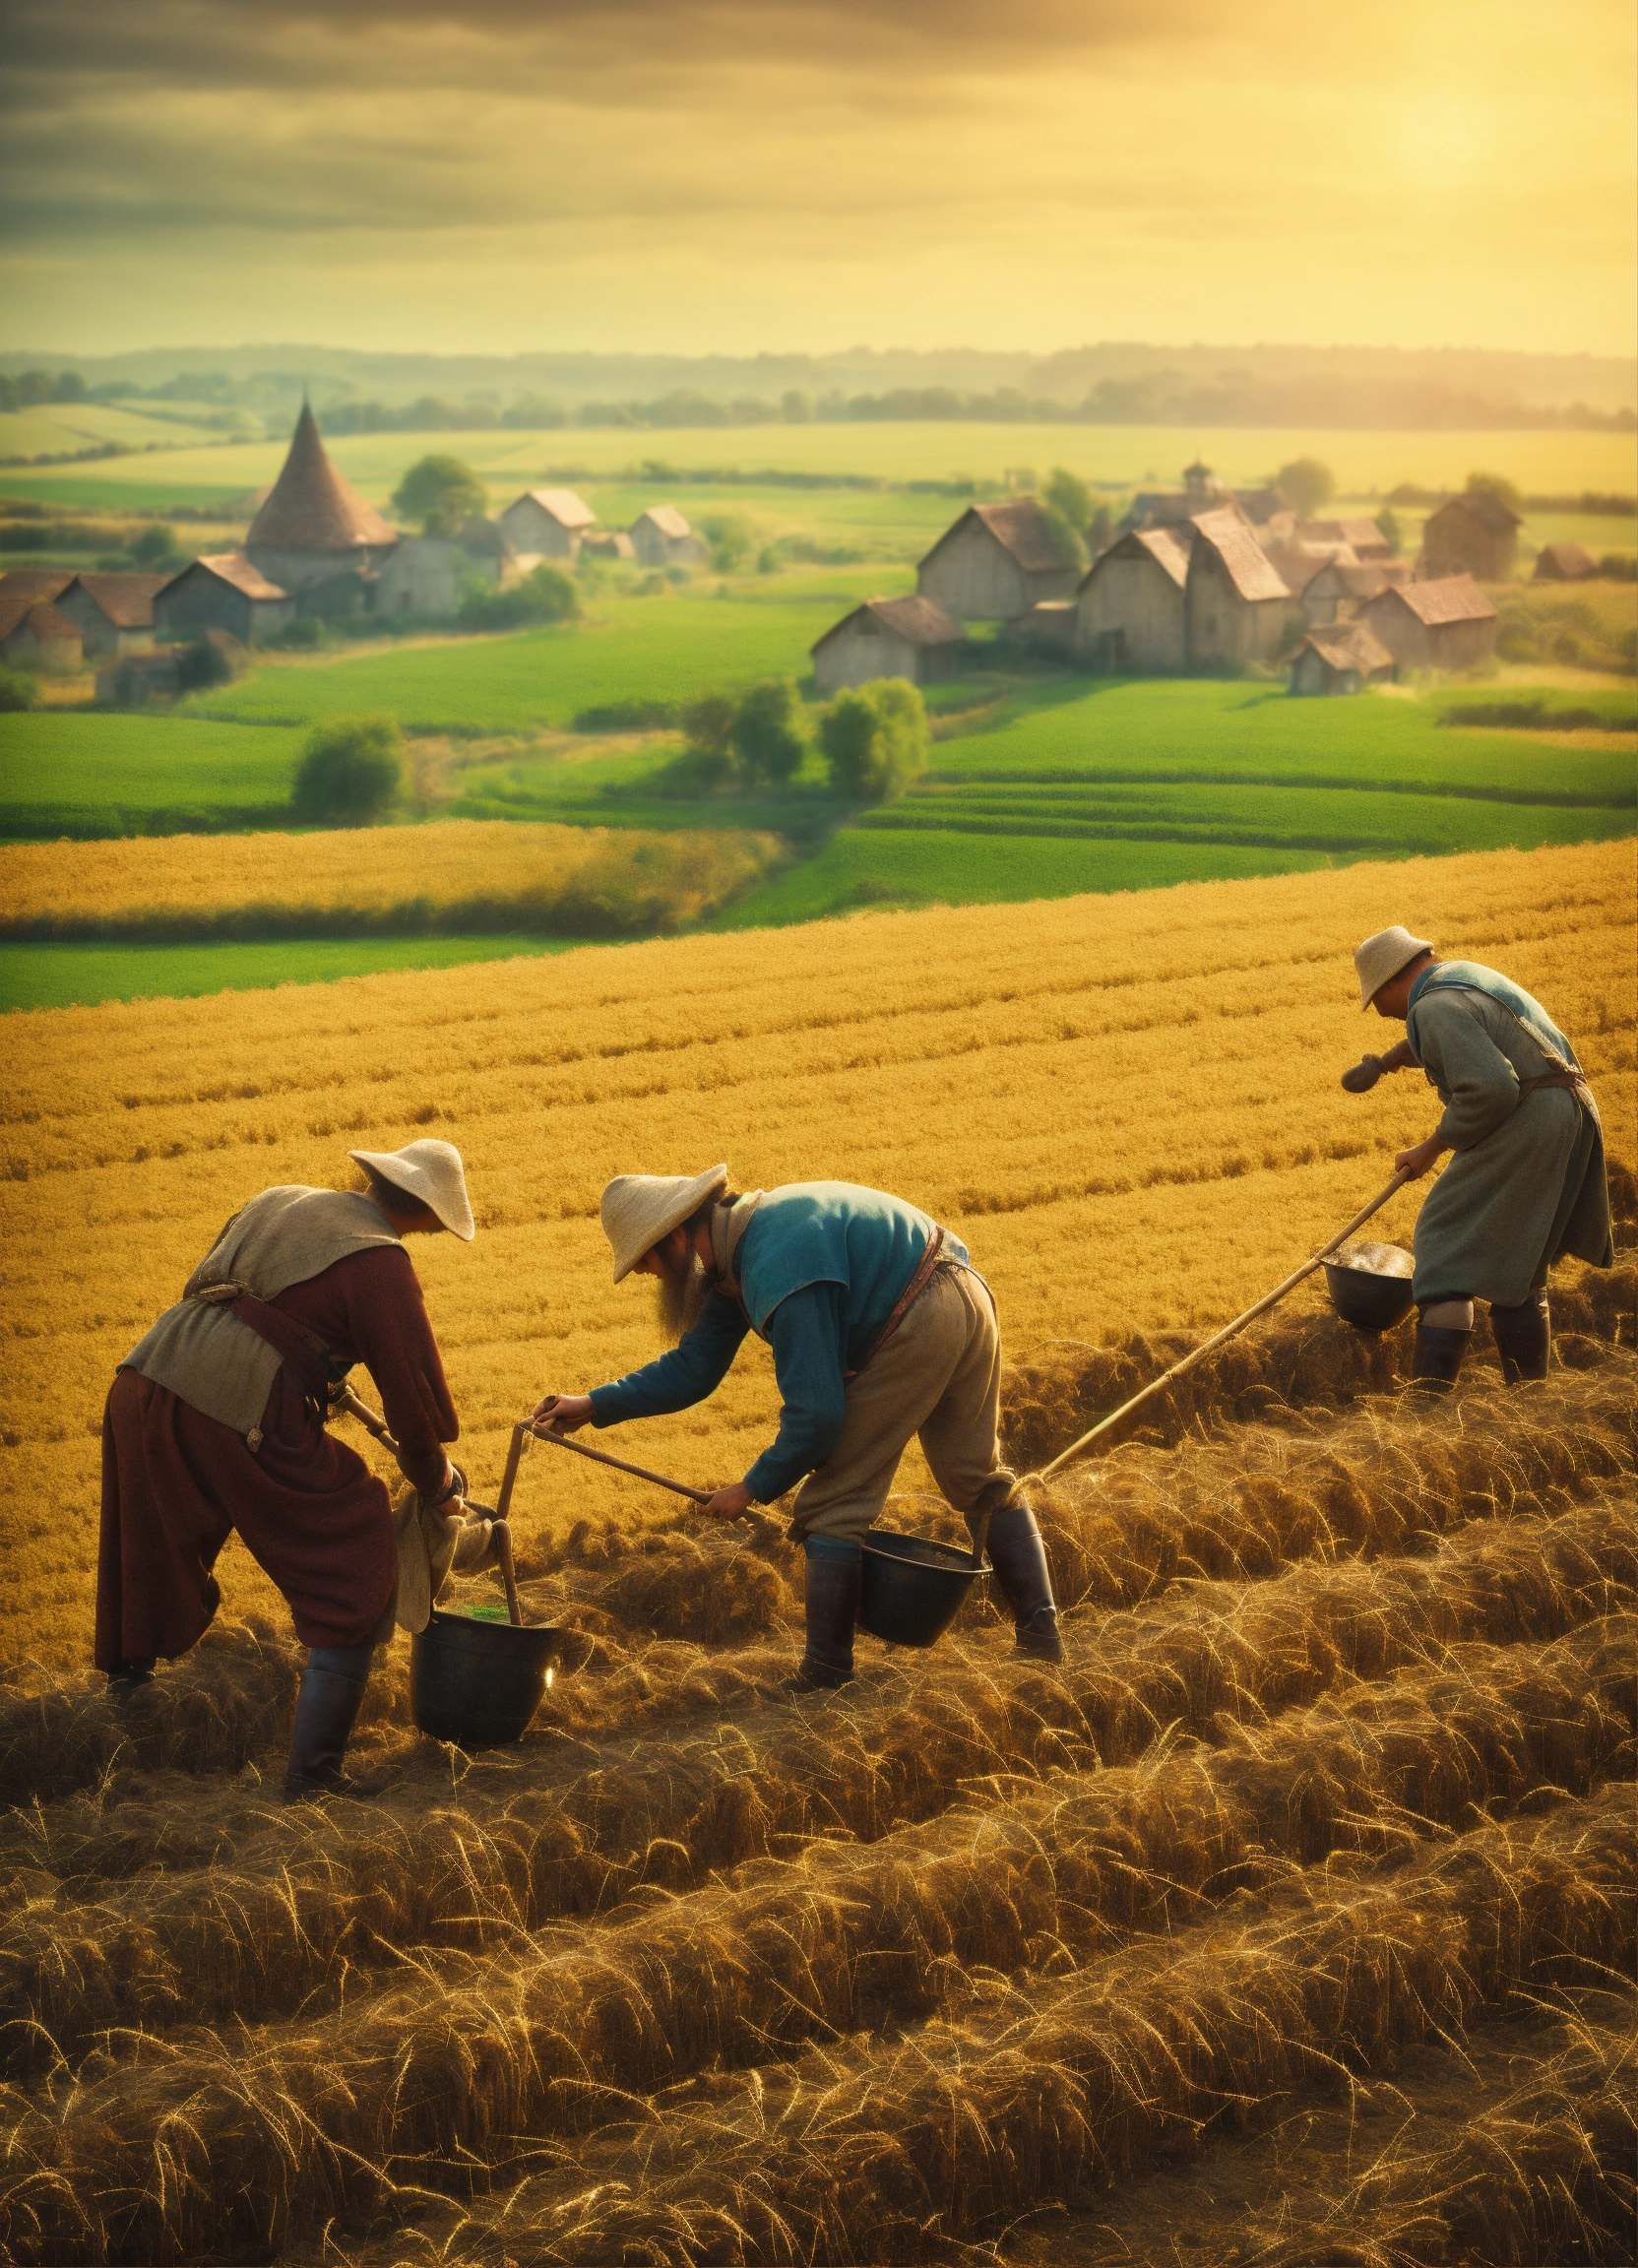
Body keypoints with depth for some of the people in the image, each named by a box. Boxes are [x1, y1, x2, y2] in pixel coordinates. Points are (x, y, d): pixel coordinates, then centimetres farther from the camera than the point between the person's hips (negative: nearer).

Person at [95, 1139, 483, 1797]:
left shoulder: (277, 1202, 21)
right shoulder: (379, 1262, -1)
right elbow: (415, 1392, 0)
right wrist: (436, 1484, 18)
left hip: (146, 1379, 7)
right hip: (239, 1418, -7)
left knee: (152, 1574, 25)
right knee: (357, 1584, 5)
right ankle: (312, 1772, 2)